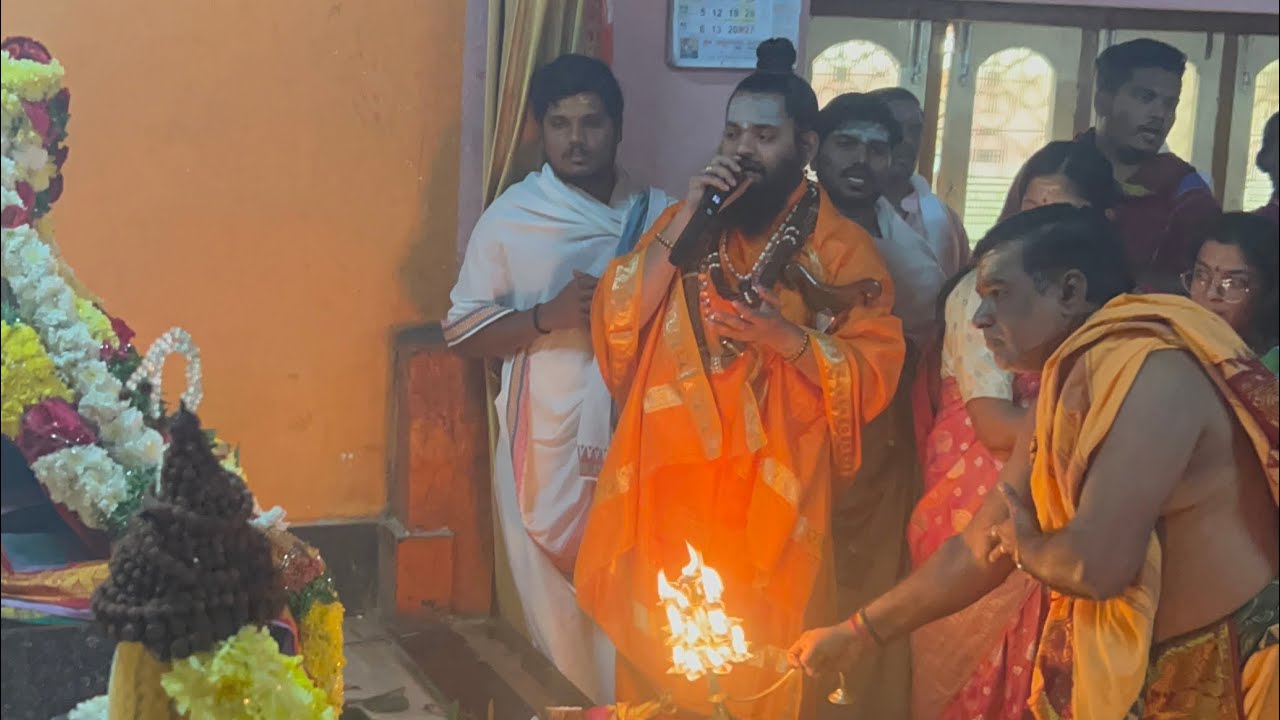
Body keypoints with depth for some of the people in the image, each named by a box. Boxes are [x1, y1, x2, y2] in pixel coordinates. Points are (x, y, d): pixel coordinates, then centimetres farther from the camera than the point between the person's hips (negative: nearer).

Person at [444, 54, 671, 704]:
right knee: (558, 619, 8)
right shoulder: (510, 218, -3)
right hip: (546, 449, -2)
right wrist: (548, 315, -17)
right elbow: (462, 332, -3)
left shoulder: (659, 213, 5)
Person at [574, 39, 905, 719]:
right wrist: (686, 220, -9)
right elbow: (615, 325, -3)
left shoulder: (841, 248, -1)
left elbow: (875, 376, -6)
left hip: (768, 505, -3)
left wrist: (788, 339, -22)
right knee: (653, 665, 10)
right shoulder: (682, 223, 9)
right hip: (665, 491, 3)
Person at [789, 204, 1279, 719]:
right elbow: (978, 550, 14)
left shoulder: (1148, 368, -23)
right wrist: (854, 635, 16)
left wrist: (1025, 545, -9)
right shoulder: (1061, 393, 6)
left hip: (1232, 678, -8)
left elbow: (1097, 564, -32)